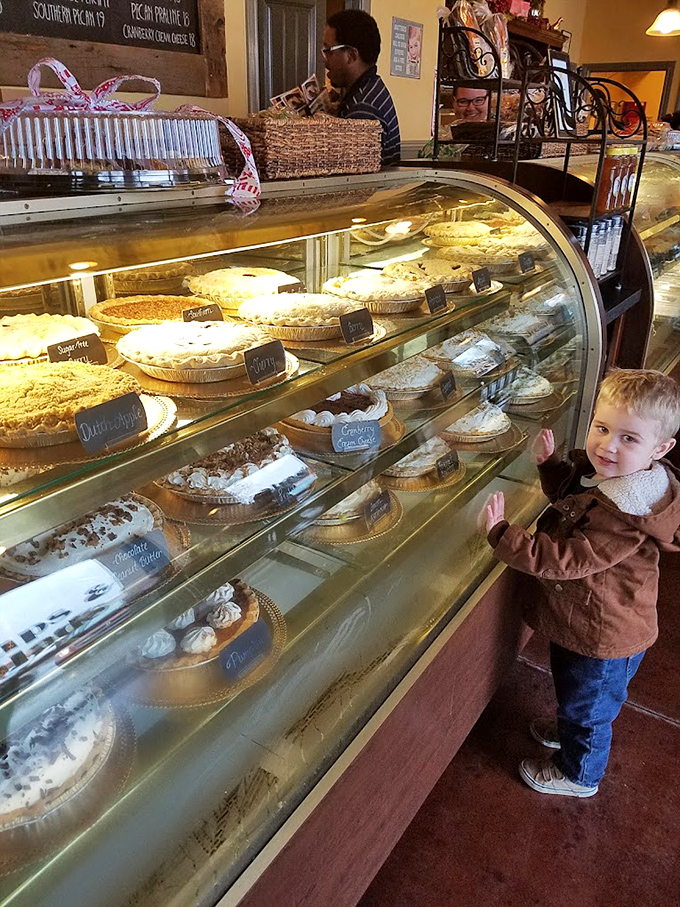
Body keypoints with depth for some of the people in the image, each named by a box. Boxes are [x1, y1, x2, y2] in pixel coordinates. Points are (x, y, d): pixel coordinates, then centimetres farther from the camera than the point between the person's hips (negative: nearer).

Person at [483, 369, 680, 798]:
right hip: (583, 621, 9)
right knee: (574, 693, 35)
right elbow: (570, 496, 13)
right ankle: (571, 730, 63)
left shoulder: (627, 515, -38)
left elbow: (565, 560, -36)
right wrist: (550, 462, -1)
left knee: (587, 705, 20)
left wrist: (502, 534, -34)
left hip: (601, 639, -8)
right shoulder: (602, 471, -9)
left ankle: (579, 775, 47)